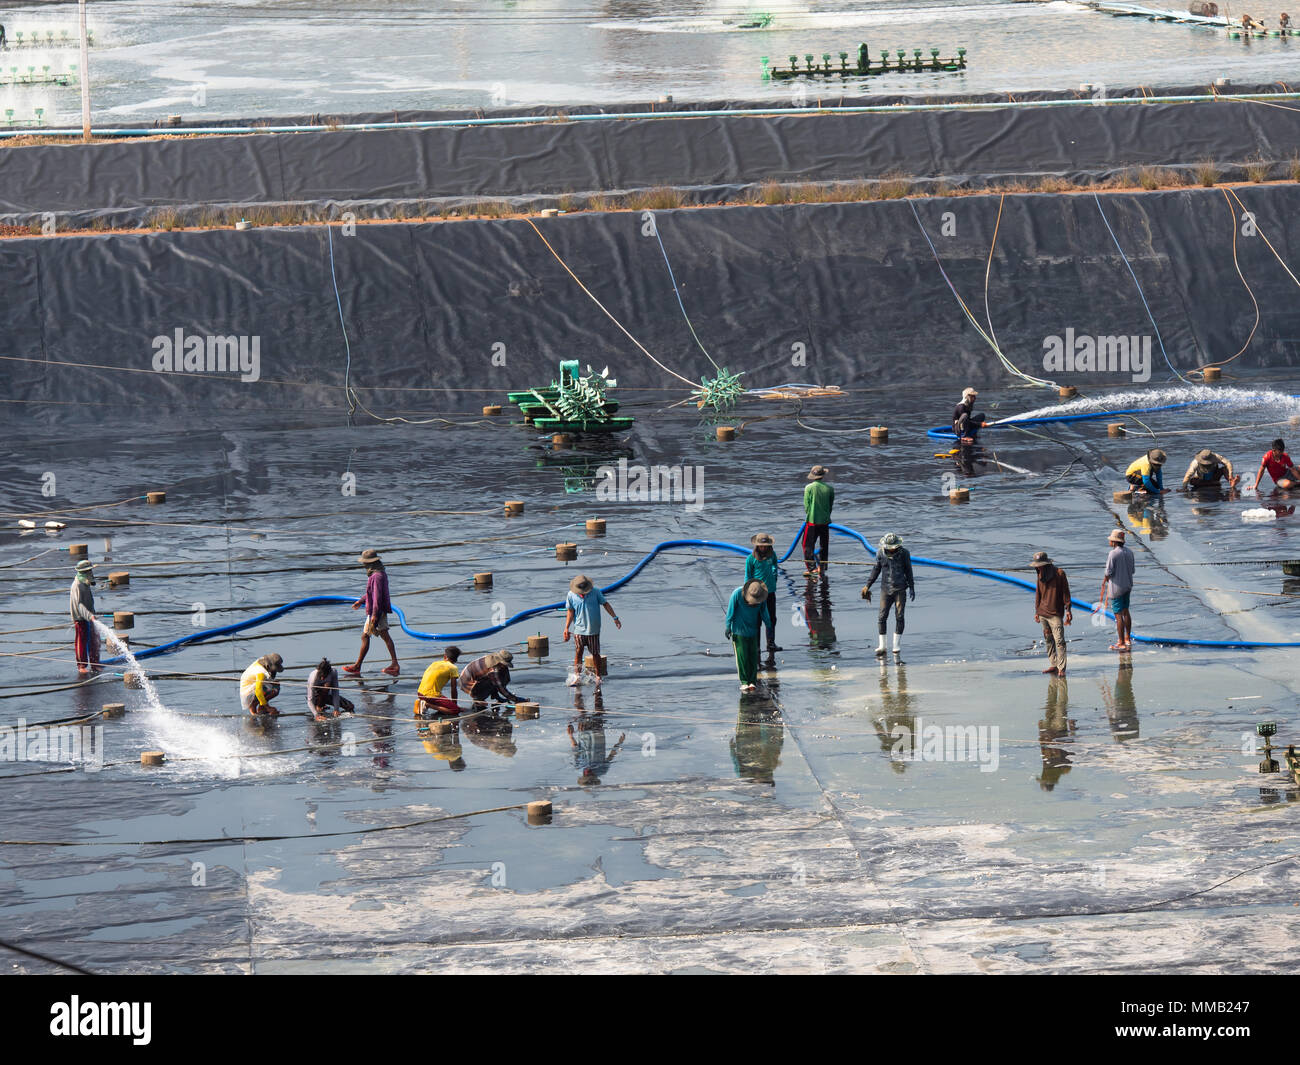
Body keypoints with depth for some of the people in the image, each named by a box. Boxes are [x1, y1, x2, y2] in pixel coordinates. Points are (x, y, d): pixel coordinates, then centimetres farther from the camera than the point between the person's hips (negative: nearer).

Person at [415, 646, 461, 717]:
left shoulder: (435, 663, 20)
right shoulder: (453, 668, 0)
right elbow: (453, 689, 1)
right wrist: (454, 704, 14)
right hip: (431, 696, -8)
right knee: (457, 710, -7)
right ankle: (427, 705, -14)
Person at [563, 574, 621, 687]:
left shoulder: (595, 592, -5)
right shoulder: (571, 595, -3)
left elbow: (605, 604, 3)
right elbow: (570, 612, 2)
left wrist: (615, 618, -1)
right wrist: (566, 628, -2)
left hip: (593, 629, 0)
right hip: (579, 629, 0)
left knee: (595, 653, 5)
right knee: (578, 652, -9)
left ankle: (598, 677, 16)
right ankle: (577, 676, -6)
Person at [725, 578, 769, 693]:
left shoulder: (762, 595, -10)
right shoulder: (737, 594, -20)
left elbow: (763, 611, 5)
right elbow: (730, 611, -10)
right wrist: (728, 627, -6)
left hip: (753, 630, 3)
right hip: (739, 630, -3)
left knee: (753, 655, 2)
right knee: (741, 656, -5)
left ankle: (753, 681, 8)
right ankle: (744, 682, 1)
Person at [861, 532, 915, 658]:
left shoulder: (904, 553, -2)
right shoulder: (880, 553, 1)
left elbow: (908, 571, 6)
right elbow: (876, 570, 11)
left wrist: (911, 587, 6)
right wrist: (868, 585, 11)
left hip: (900, 589, -1)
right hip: (886, 589, 1)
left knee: (899, 617, -2)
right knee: (882, 617, -4)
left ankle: (897, 645, 8)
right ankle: (882, 646, 3)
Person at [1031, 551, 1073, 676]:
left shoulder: (1059, 573, -6)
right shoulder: (1040, 576, 10)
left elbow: (1065, 592, -4)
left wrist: (1068, 610, -7)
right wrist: (1037, 611, 18)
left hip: (1056, 614, -6)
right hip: (1043, 614, 6)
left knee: (1059, 641, -10)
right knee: (1048, 640, 10)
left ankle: (1061, 668, -11)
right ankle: (1053, 665, 17)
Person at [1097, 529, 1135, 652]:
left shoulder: (1113, 554, -20)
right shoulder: (1129, 552, 3)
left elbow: (1109, 572, -18)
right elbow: (1132, 570, 11)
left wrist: (1104, 582, 1)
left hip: (1117, 587, -8)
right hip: (1128, 585, 8)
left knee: (1118, 615, -2)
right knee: (1125, 611, 20)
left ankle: (1121, 643, 1)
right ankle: (1128, 639, 29)